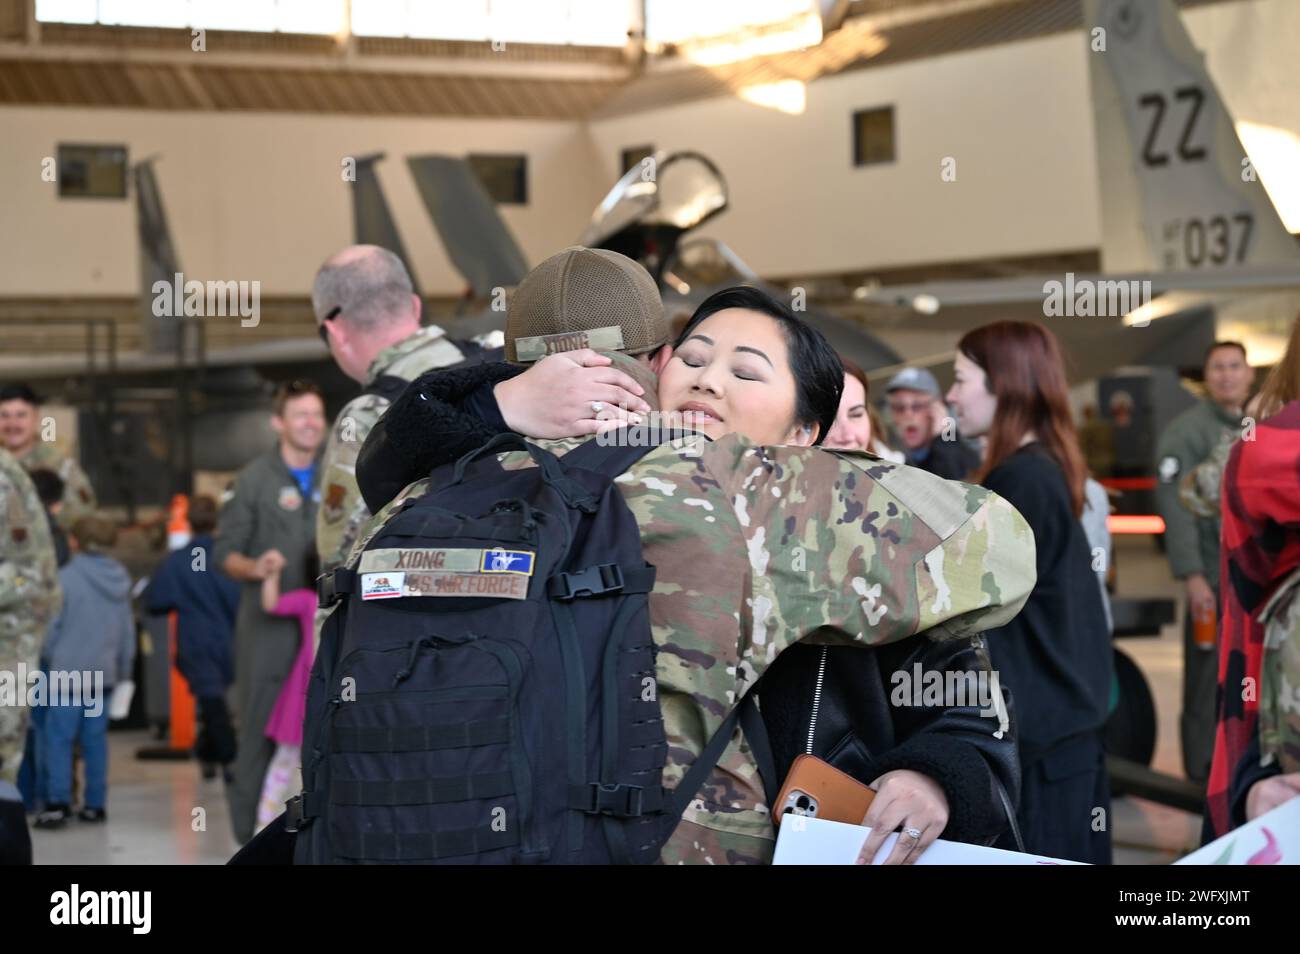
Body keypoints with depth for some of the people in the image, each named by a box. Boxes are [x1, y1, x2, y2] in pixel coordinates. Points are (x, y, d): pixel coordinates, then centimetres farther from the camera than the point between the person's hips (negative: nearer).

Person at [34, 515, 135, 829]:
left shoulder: (66, 578, -11)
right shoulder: (121, 580, 7)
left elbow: (51, 626, -8)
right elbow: (128, 630, 14)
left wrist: (48, 658, 8)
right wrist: (123, 667, 23)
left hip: (68, 673, -5)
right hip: (104, 674, 6)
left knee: (58, 738, -3)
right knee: (95, 739, 11)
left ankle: (58, 803, -9)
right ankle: (95, 804, 12)